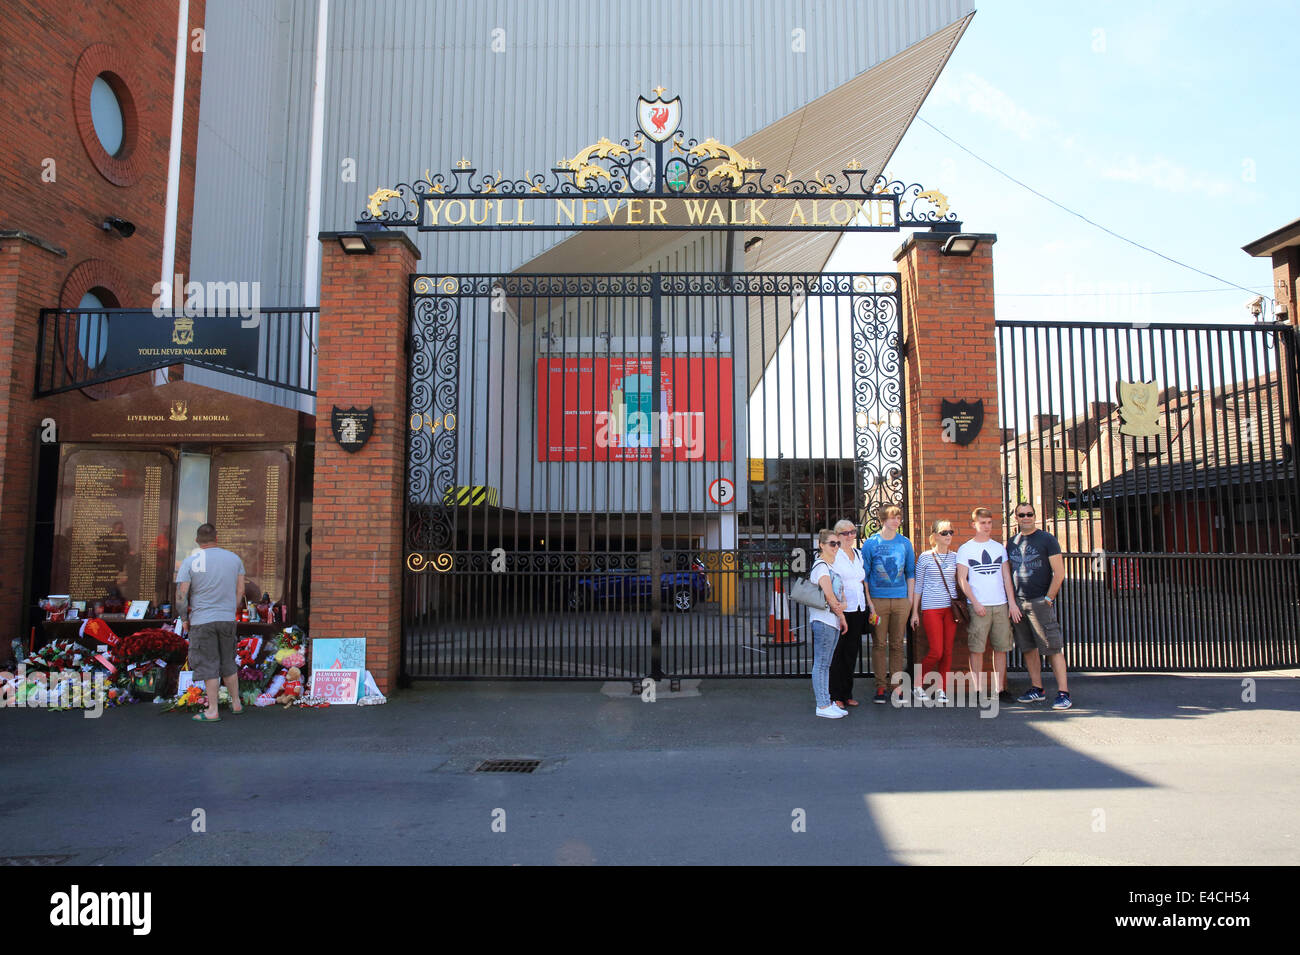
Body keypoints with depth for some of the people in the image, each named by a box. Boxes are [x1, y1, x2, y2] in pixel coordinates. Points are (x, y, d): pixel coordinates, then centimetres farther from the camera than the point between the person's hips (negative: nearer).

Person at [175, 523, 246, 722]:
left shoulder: (190, 561, -7)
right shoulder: (234, 558, 3)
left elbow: (181, 595, -9)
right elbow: (240, 590, 6)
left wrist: (183, 617, 4)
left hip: (202, 619, -3)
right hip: (227, 618, 3)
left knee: (209, 665, 2)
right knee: (228, 663, 16)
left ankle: (212, 711, 5)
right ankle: (236, 703, 23)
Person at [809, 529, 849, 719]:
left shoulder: (833, 565, 18)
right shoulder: (821, 565, -11)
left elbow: (840, 591, 17)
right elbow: (829, 595, -14)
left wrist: (842, 605, -3)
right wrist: (842, 617, -5)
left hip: (833, 620, 9)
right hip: (823, 619, -9)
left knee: (826, 664, 11)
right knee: (821, 664, -5)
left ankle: (826, 703, 15)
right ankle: (822, 706, -2)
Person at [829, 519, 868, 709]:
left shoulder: (859, 554, 15)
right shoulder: (834, 556, -6)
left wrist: (869, 605, 15)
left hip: (858, 608, 7)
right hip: (841, 609, -7)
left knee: (852, 652, 11)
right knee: (838, 653, -3)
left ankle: (847, 694, 20)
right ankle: (836, 696, 5)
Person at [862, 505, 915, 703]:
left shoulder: (905, 543, 9)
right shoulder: (871, 543, 1)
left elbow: (910, 572, 14)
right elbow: (864, 575, 2)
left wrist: (910, 598, 6)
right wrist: (869, 601, -5)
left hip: (901, 599, 2)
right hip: (878, 599, -2)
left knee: (897, 644, 6)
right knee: (879, 644, -1)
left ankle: (896, 684, 14)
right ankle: (881, 686, 6)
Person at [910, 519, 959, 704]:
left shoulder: (955, 557, 9)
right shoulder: (925, 557, 0)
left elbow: (960, 582, 16)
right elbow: (918, 586, 3)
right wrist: (915, 612, 1)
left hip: (951, 607, 4)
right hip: (931, 608, -4)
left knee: (948, 652, 2)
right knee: (936, 651, -9)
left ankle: (941, 690, 12)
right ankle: (918, 684, 11)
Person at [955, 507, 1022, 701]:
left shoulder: (999, 548, 13)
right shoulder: (965, 549, 3)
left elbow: (1006, 576, 11)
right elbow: (962, 580, -1)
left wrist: (1012, 603, 3)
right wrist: (975, 603, -9)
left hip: (1001, 605, 3)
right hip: (978, 607, -3)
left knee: (1001, 648, 4)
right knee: (976, 649, -4)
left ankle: (998, 689, 12)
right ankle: (977, 690, 4)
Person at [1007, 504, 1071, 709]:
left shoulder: (1046, 539, -2)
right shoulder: (1012, 543, 13)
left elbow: (1059, 572, -5)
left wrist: (1048, 598, -10)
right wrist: (1011, 601, 9)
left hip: (1041, 601, -5)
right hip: (1019, 603, 6)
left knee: (1053, 648, -7)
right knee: (1028, 648, 9)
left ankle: (1063, 693, -5)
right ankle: (1037, 690, 18)